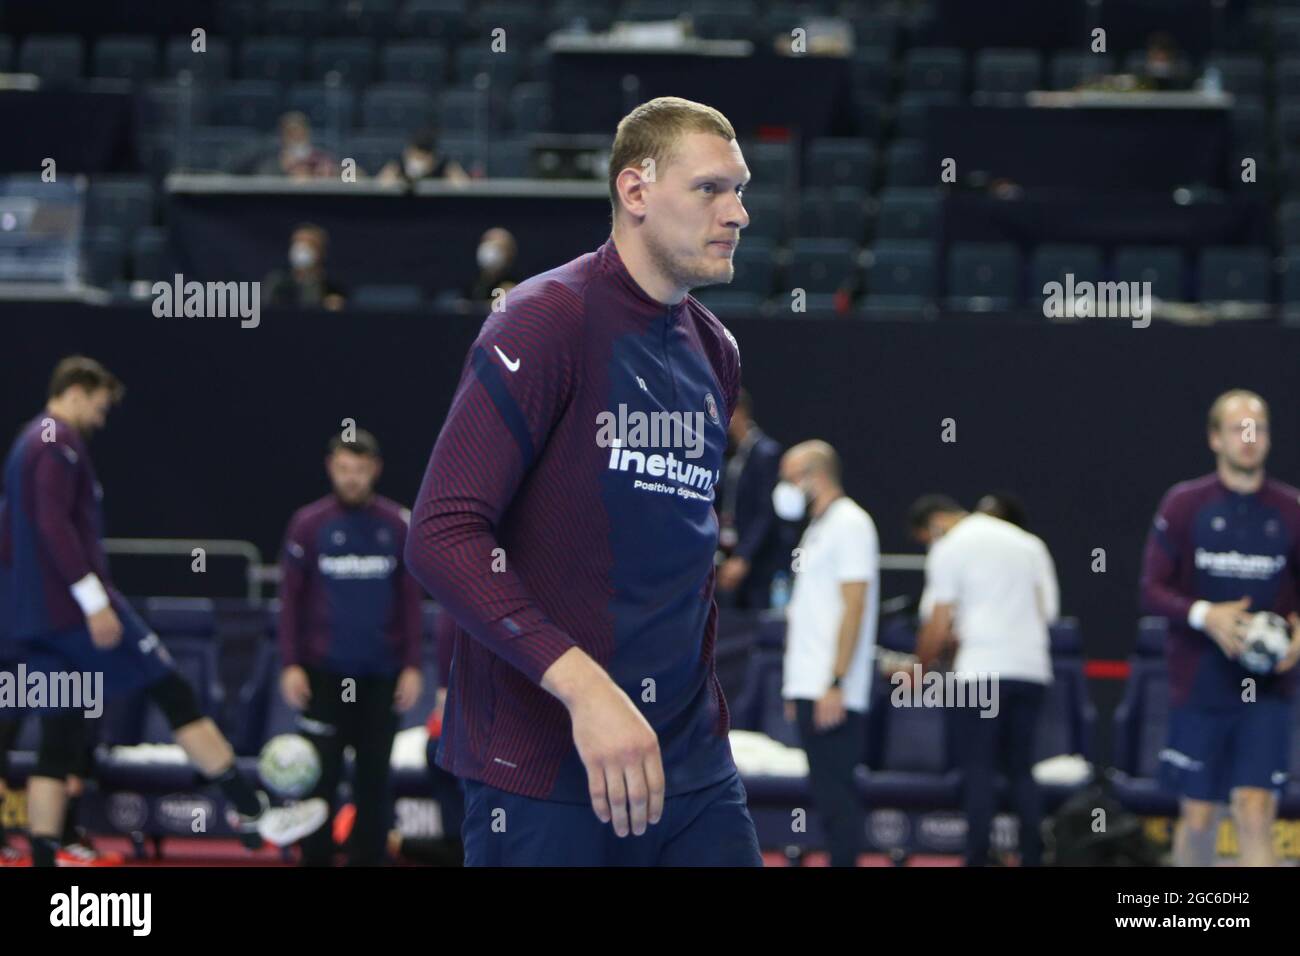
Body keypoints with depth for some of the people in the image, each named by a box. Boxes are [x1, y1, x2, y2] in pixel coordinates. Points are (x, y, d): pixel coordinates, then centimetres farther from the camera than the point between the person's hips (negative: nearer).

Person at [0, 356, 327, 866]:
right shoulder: (59, 442, -9)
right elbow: (55, 524, -21)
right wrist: (94, 600, -23)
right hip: (73, 608, -9)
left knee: (57, 740, 7)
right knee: (175, 694, -4)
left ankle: (42, 861, -1)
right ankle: (252, 813, -3)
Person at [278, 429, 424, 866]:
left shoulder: (398, 525, 3)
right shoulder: (308, 523, 0)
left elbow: (410, 599, 6)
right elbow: (290, 597, 2)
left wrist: (412, 666, 1)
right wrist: (291, 664, -4)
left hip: (382, 674, 1)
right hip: (324, 671, -1)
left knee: (374, 776, 4)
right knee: (321, 773, -1)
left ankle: (366, 860, 10)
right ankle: (316, 859, 7)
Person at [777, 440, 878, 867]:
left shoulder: (849, 524, -10)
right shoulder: (819, 527, 19)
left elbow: (854, 607, -17)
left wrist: (836, 684, -22)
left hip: (832, 692, -10)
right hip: (810, 688, 10)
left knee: (838, 798, -9)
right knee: (827, 795, 10)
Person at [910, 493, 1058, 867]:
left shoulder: (949, 549, 0)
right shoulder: (1029, 543, 18)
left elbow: (938, 625, -3)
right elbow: (1047, 608, 16)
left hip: (981, 671, -6)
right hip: (1031, 667, 6)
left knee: (978, 771, -3)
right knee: (1021, 769, 11)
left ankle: (977, 859, -7)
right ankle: (1032, 858, 6)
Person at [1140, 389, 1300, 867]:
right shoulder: (1183, 505, 0)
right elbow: (1152, 589, -1)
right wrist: (1206, 615, -18)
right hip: (1198, 685, 0)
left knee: (1255, 811, -11)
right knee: (1198, 815, 7)